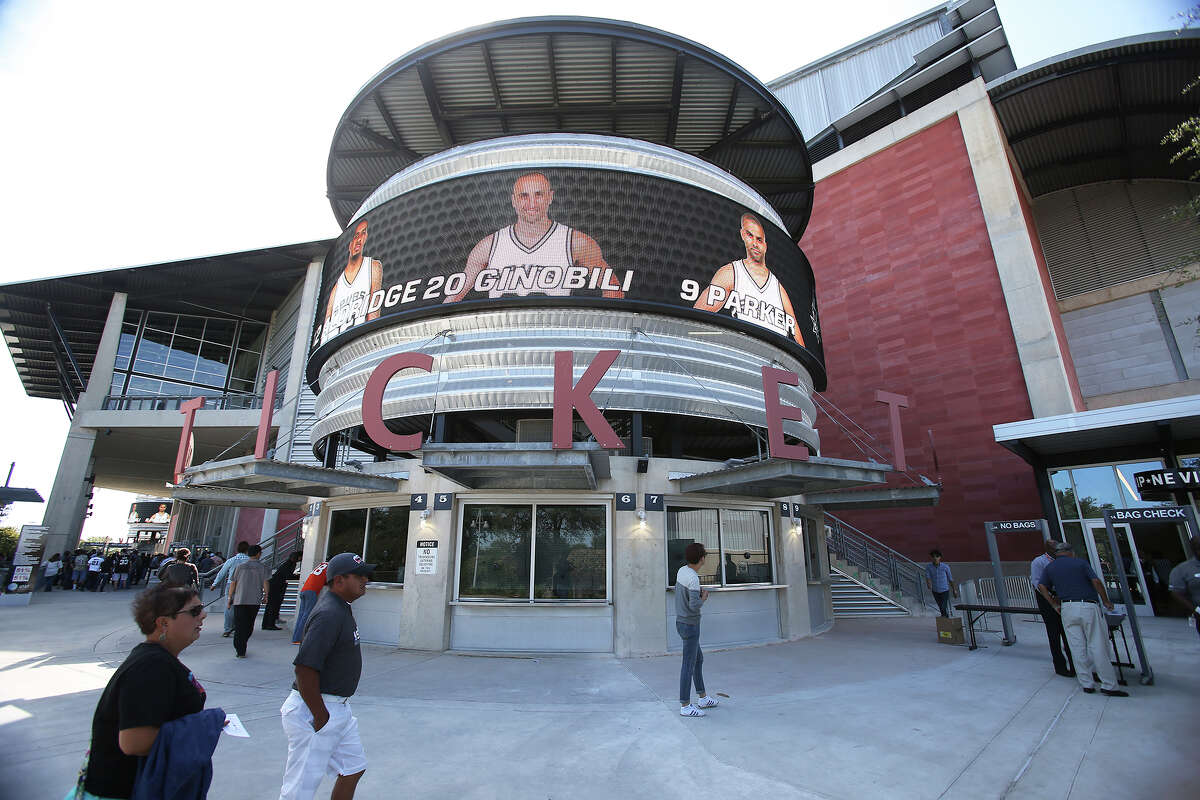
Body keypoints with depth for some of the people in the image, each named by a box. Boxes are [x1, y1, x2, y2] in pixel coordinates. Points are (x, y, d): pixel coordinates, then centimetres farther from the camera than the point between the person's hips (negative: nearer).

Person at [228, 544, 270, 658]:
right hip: (255, 601, -1)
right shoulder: (262, 567, 1)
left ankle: (240, 650, -1)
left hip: (239, 600, 1)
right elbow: (265, 583, -2)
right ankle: (240, 647, 20)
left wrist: (229, 598, 13)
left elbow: (233, 583, 6)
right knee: (249, 625, 14)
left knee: (239, 626, 3)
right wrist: (266, 596, 10)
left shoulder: (240, 566, 7)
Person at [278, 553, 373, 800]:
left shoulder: (341, 609, 10)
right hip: (315, 709, -10)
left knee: (354, 768, 19)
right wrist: (321, 718, -22)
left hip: (339, 708, 10)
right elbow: (304, 669, -28)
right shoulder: (329, 614, -23)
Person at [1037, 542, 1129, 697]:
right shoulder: (1081, 563, 7)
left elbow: (1041, 586, 3)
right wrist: (1106, 601, 5)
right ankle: (1109, 685, 3)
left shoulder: (1049, 567, 14)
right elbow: (1096, 582, -5)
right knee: (1097, 647, 0)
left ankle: (1087, 684, 9)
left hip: (1067, 608, 2)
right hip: (1088, 606, -2)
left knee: (1078, 648, 6)